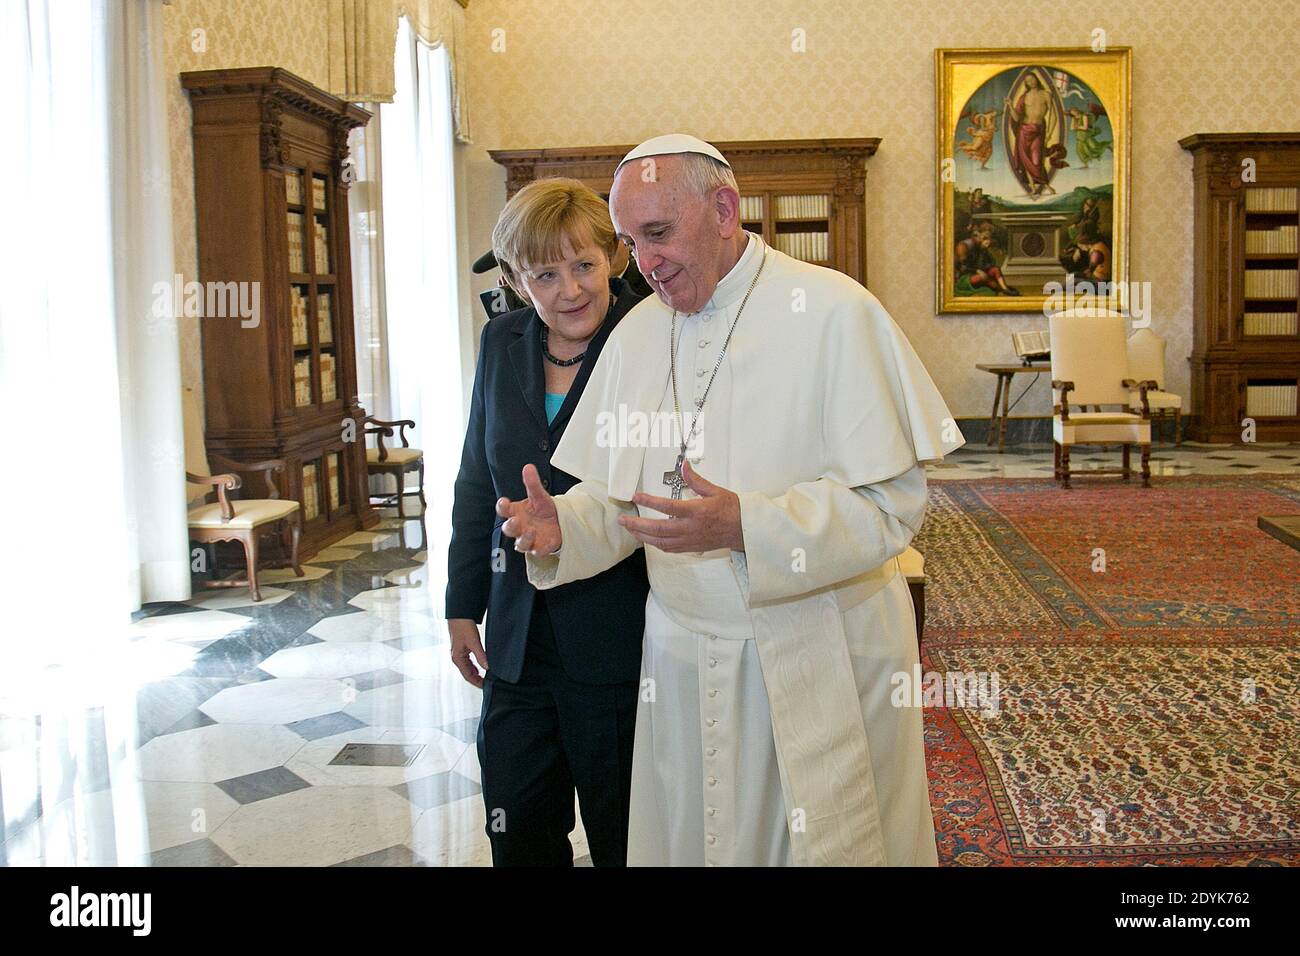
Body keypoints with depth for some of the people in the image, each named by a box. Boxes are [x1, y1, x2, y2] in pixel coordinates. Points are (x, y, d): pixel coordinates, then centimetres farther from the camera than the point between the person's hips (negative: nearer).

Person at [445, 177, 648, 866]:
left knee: (623, 840, 12)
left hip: (618, 638, -5)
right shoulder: (503, 343, 5)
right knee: (518, 835, 18)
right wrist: (464, 604, 14)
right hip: (519, 637, 5)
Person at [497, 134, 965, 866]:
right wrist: (565, 524, -11)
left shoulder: (833, 312, -11)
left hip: (820, 665, -4)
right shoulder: (637, 333, 7)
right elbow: (620, 496, 11)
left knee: (829, 847, 8)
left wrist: (742, 526, -28)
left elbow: (892, 503, -16)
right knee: (687, 841, 14)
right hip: (685, 663, 5)